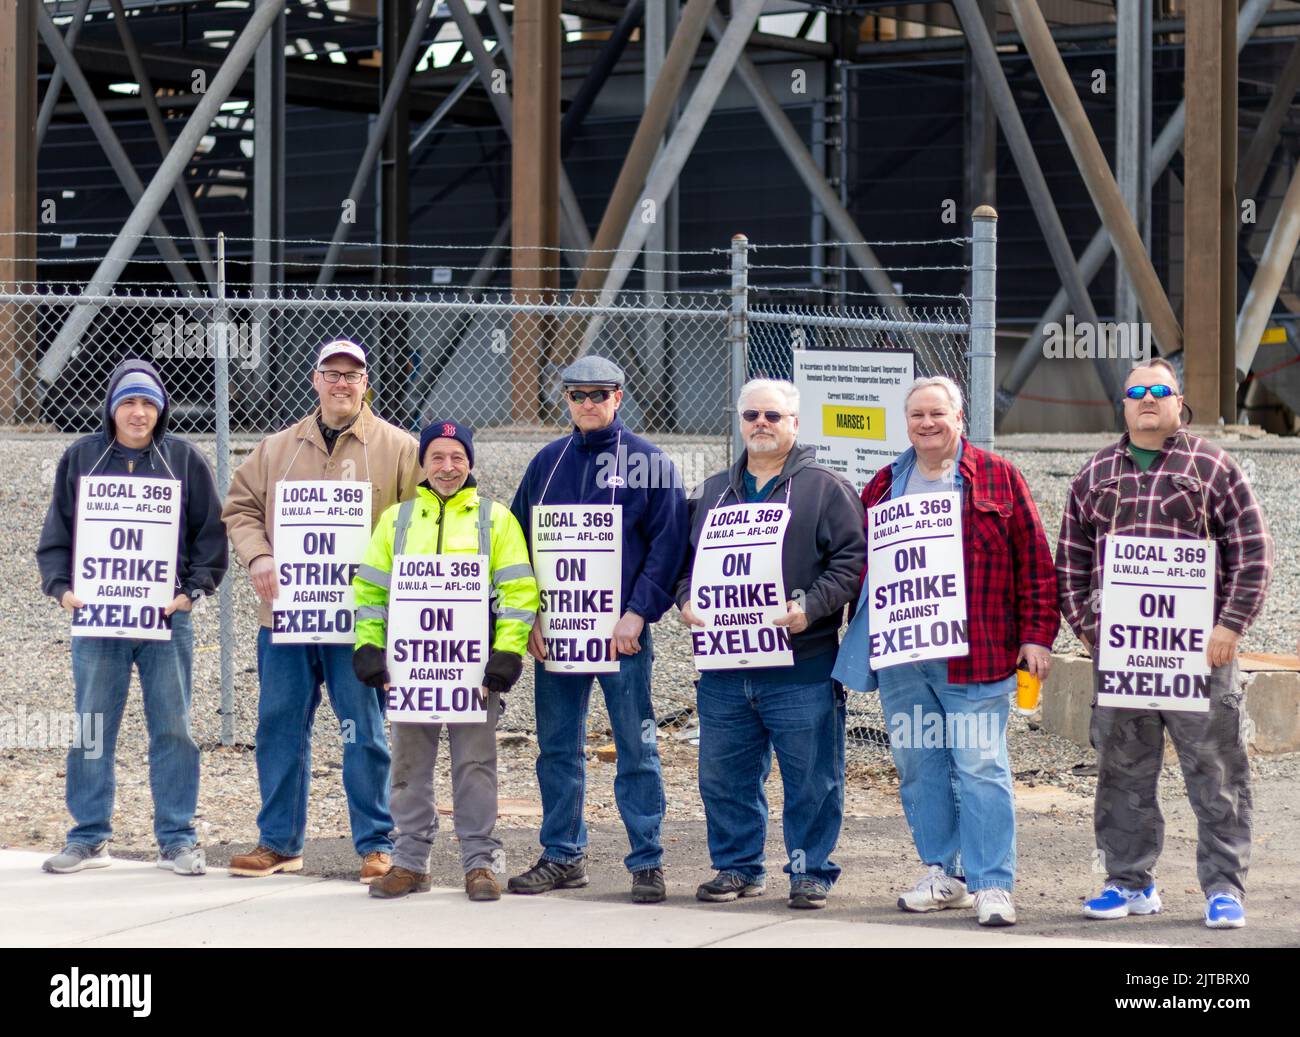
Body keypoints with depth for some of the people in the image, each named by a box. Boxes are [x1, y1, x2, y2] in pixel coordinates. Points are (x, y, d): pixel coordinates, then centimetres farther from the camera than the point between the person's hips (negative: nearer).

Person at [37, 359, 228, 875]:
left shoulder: (184, 460, 5)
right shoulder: (80, 458, 7)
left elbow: (211, 535, 6)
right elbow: (56, 535, 10)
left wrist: (193, 591, -6)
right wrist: (61, 588, -4)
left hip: (167, 618, -1)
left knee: (172, 729, 2)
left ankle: (177, 840, 9)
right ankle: (88, 838, 12)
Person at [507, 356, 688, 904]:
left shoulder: (648, 462, -1)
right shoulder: (547, 462, 11)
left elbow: (667, 543, -5)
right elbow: (519, 540, 12)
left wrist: (638, 614, -13)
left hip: (622, 632, -4)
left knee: (636, 749, -1)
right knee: (557, 749, 9)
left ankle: (647, 862, 3)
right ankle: (562, 856, 18)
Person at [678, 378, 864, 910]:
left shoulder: (825, 489, 2)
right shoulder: (713, 491, 17)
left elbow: (851, 561, -4)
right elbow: (686, 556, 21)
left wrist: (810, 605, -17)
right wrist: (688, 599, 2)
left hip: (802, 666, -4)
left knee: (810, 778, -1)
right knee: (724, 775, 8)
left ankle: (811, 871, 10)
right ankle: (738, 866, 21)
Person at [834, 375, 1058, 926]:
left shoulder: (998, 478, 3)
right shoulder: (886, 484, 15)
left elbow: (1034, 561, 1)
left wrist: (1036, 634, -5)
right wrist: (861, 634, 12)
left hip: (974, 656, -4)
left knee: (980, 766, -7)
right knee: (918, 766, 8)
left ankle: (992, 884, -4)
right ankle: (942, 874, 19)